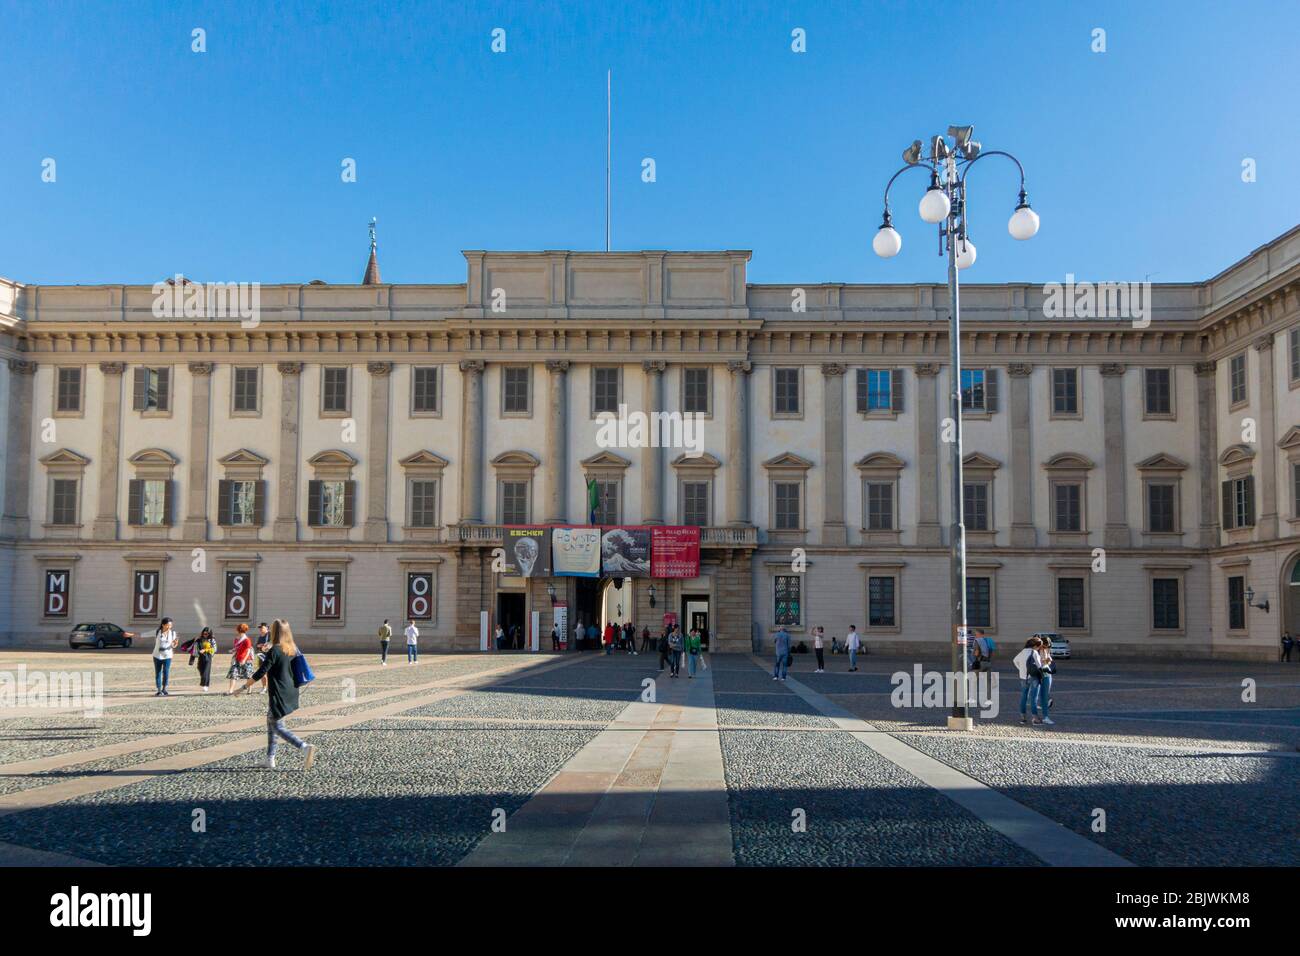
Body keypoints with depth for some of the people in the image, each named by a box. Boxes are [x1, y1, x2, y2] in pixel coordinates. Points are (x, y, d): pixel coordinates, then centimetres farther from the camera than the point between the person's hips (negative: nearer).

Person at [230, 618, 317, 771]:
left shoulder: (274, 651, -15)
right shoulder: (294, 649, 6)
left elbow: (260, 673, -16)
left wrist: (244, 687, -8)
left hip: (278, 694, -7)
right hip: (291, 694, 7)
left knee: (278, 727, -2)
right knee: (271, 724, 20)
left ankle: (305, 747, -21)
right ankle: (270, 759, 21)